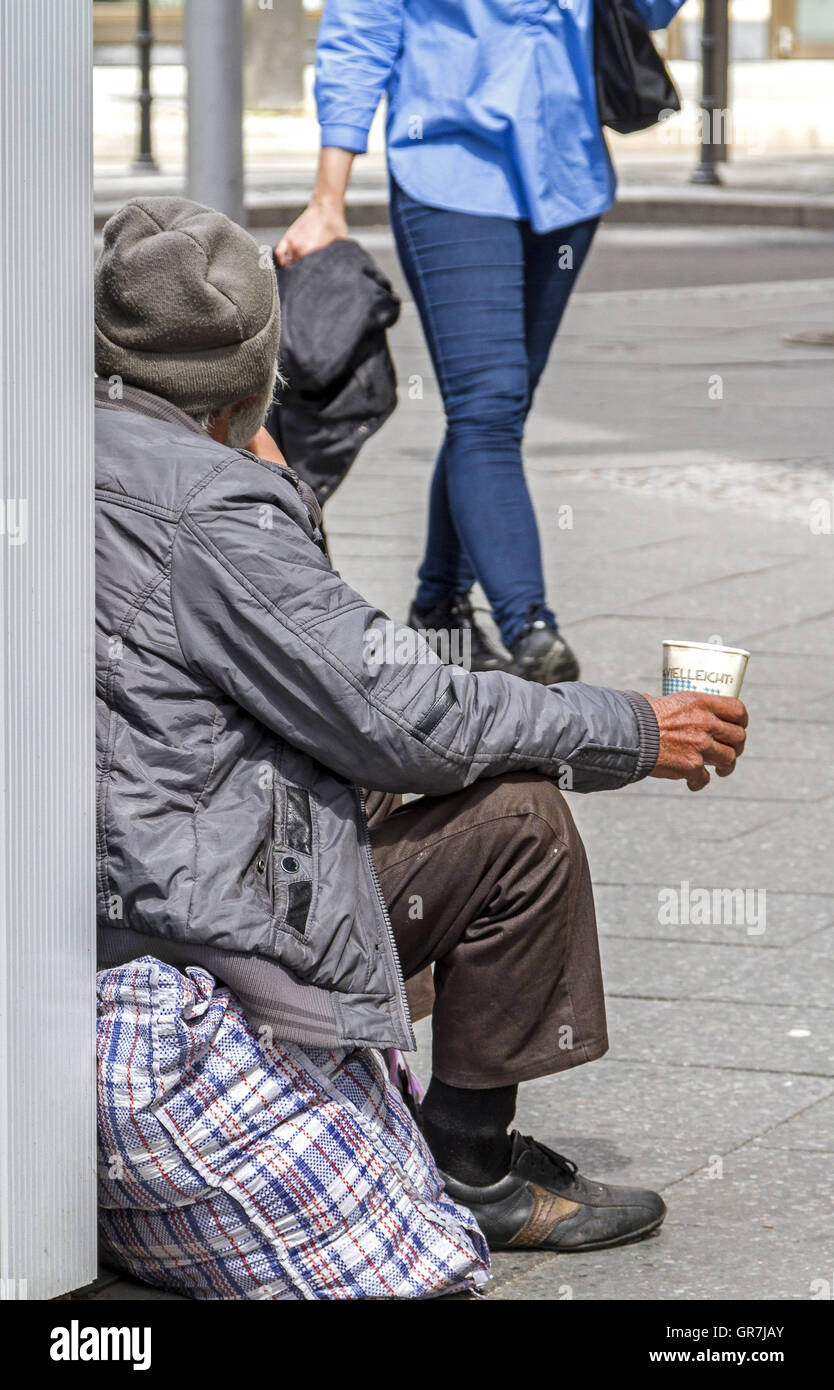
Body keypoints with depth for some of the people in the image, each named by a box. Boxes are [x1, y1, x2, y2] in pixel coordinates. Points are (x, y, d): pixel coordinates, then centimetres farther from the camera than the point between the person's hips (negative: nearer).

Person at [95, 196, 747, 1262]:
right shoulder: (206, 506, -18)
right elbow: (394, 713, -16)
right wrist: (631, 733, -5)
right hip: (202, 924, -10)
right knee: (519, 823, -5)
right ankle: (470, 1167, 5)